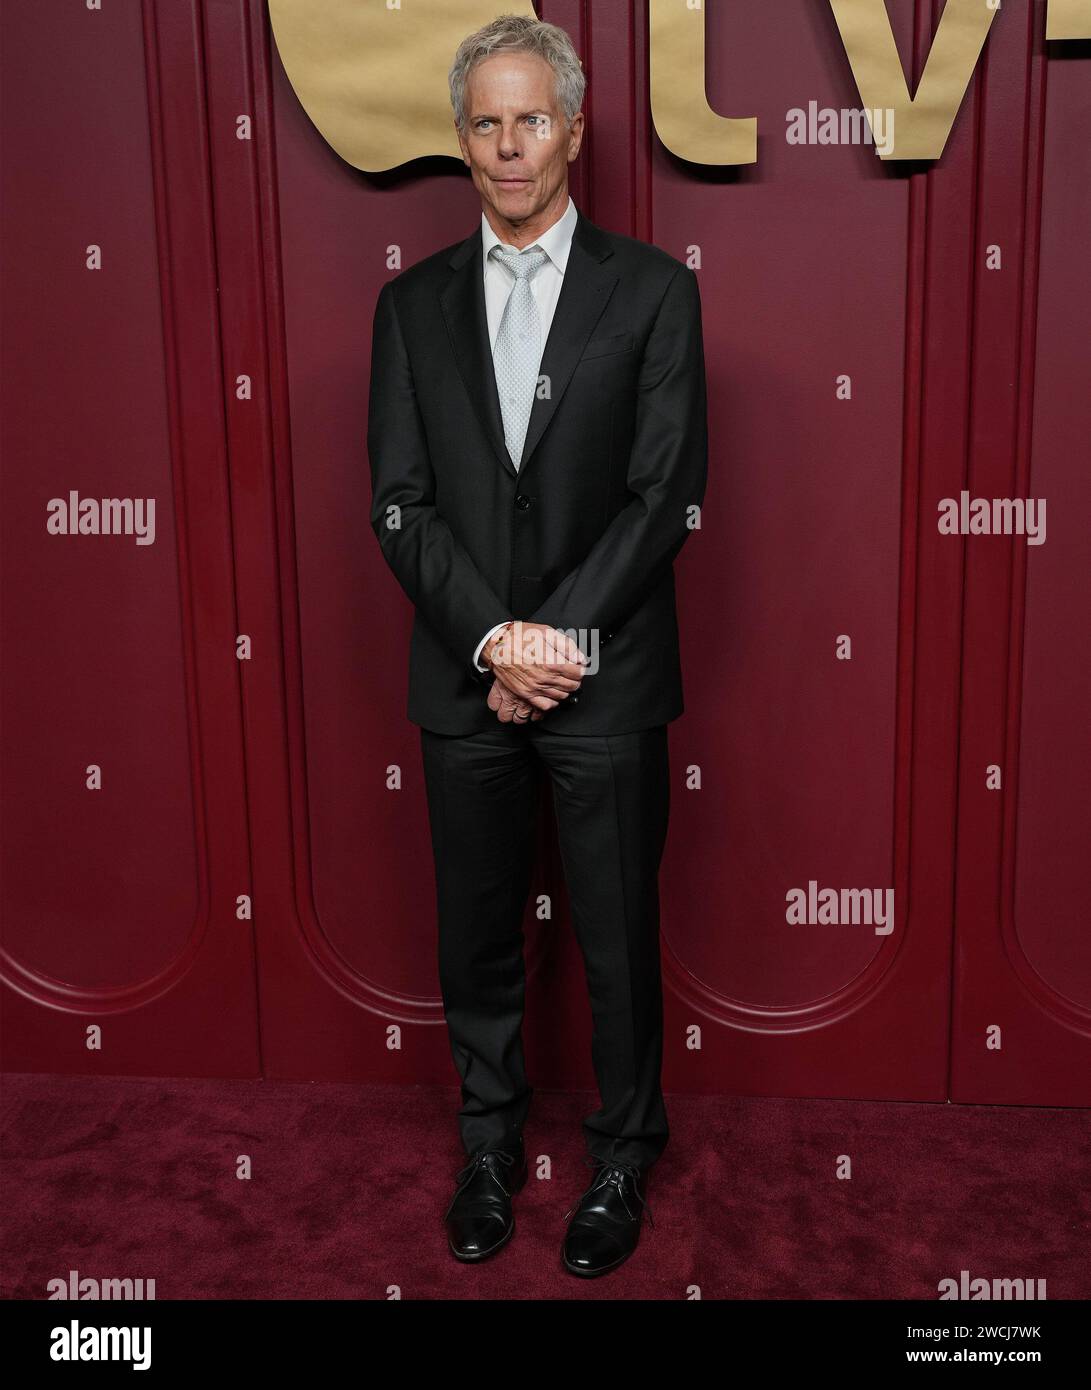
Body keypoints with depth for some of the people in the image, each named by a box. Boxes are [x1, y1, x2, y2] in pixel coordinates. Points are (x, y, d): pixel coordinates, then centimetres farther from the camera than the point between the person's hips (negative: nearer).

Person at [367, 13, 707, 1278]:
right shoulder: (414, 303, 8)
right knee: (476, 937, 13)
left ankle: (622, 1159, 29)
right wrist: (493, 639, -12)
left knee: (619, 942, 8)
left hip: (608, 684, -2)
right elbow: (399, 502, 1)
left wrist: (564, 637, -14)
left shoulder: (652, 290, 1)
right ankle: (489, 1148, 33)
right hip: (464, 683, 3)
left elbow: (665, 491, -7)